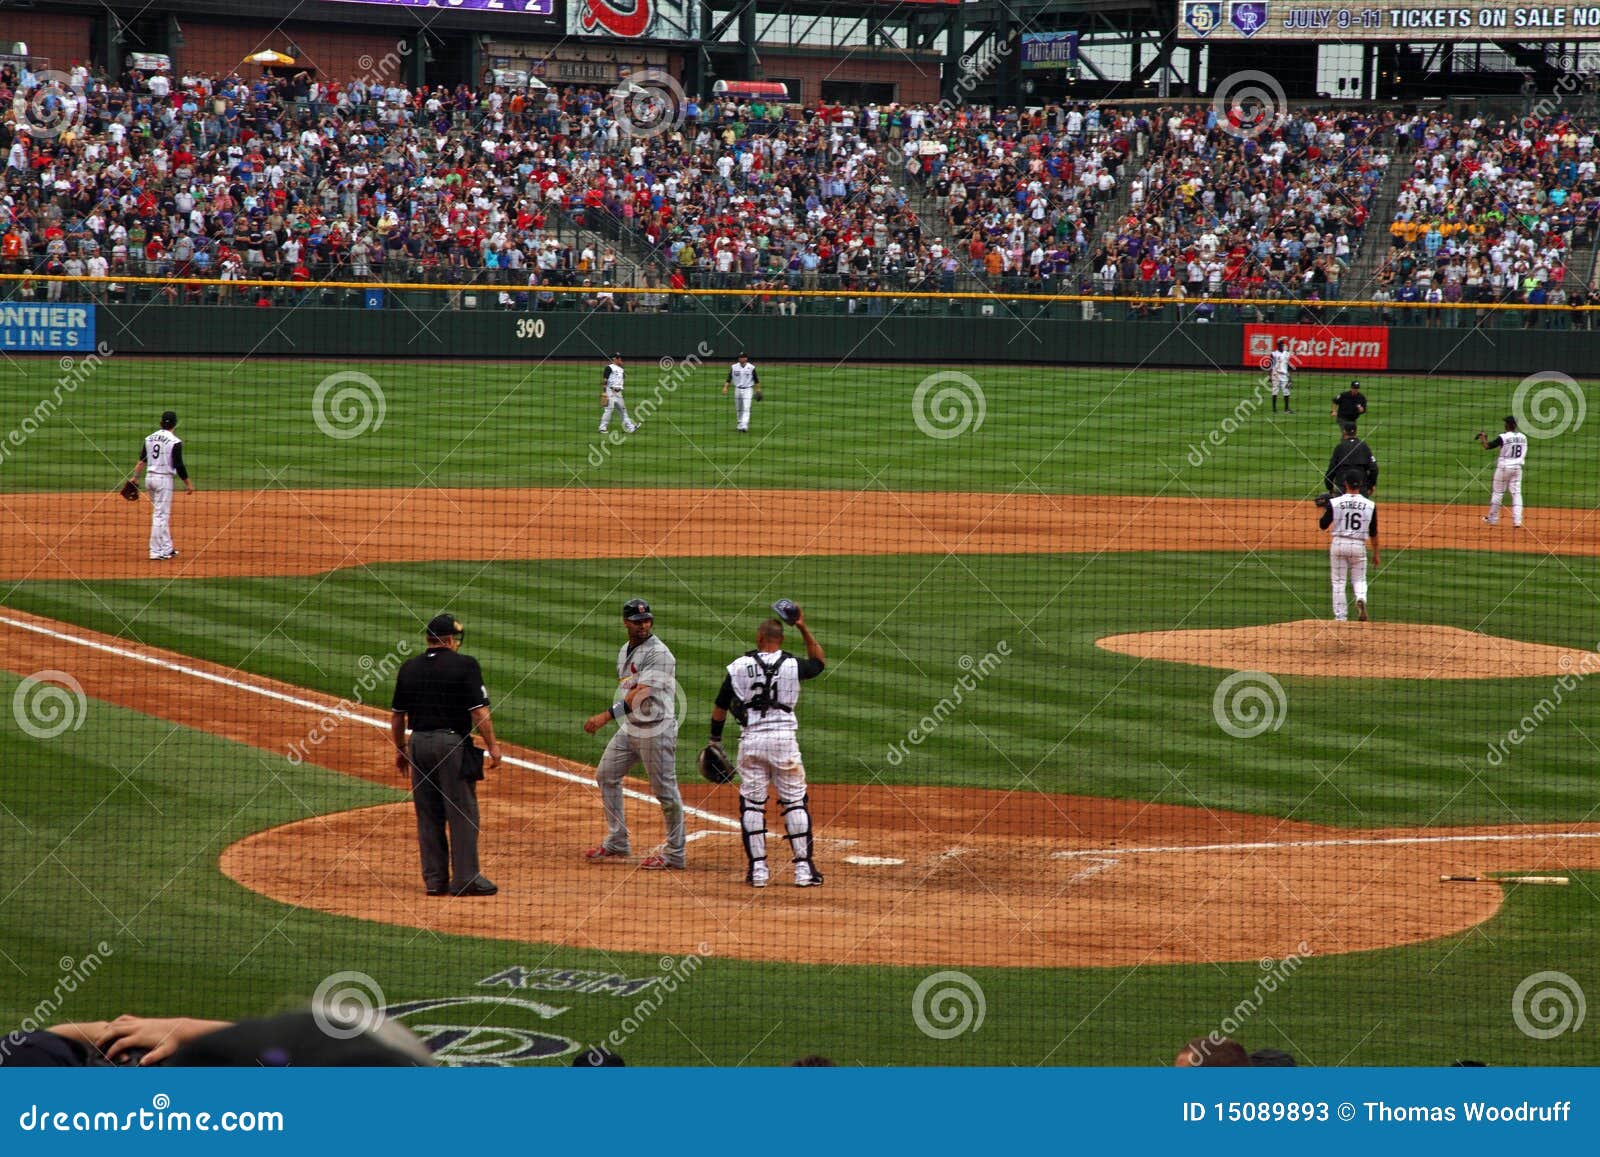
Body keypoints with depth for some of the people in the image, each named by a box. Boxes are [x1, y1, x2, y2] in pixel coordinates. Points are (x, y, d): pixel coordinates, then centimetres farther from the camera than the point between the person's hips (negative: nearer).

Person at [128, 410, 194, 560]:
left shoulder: (149, 438, 7)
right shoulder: (174, 442, -12)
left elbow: (142, 460, 6)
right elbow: (179, 466, -12)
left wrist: (135, 477, 10)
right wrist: (188, 484, -4)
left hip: (150, 478, 7)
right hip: (164, 479, -7)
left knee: (160, 513, 17)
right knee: (161, 515, -4)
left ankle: (167, 548, 22)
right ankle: (156, 552, -6)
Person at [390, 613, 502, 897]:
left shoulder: (409, 668, 8)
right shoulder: (464, 665, -7)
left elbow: (397, 716, 12)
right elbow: (479, 712, -12)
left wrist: (400, 751, 22)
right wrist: (492, 746, -5)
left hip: (418, 744, 5)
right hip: (453, 743, -5)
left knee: (428, 815, 9)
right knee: (462, 812, -1)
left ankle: (434, 879, 11)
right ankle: (465, 878, -2)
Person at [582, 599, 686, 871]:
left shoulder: (658, 653, -17)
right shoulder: (625, 652, 12)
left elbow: (641, 693, -27)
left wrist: (607, 715, -34)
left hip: (656, 729, -9)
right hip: (629, 727, 9)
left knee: (665, 791, -4)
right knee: (606, 775, 12)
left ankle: (676, 854, 3)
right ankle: (616, 844, 20)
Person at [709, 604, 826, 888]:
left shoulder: (739, 666, -1)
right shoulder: (792, 665, -2)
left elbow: (720, 706, 3)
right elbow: (818, 662, 21)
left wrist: (715, 741, 14)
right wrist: (804, 629, 18)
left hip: (751, 740, 0)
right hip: (783, 737, 0)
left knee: (751, 803, 7)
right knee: (795, 802, 6)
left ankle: (757, 868, 5)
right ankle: (803, 868, 2)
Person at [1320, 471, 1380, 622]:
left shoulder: (1335, 503, -7)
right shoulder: (1370, 505, -2)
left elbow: (1323, 525, -1)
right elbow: (1373, 533, 3)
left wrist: (1323, 509, 17)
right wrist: (1375, 554, 12)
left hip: (1338, 544, -1)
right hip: (1359, 546, 1)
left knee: (1338, 581, 9)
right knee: (1359, 579, 15)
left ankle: (1340, 616, 7)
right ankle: (1361, 599, -17)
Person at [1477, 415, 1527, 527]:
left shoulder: (1503, 437, -15)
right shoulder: (1523, 437, 2)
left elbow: (1487, 446, -12)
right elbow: (1524, 454, 10)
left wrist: (1483, 437, 4)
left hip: (1504, 467, -4)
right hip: (1517, 467, 4)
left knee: (1497, 493, 9)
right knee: (1516, 493, 5)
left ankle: (1493, 518, 19)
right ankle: (1517, 521, -4)